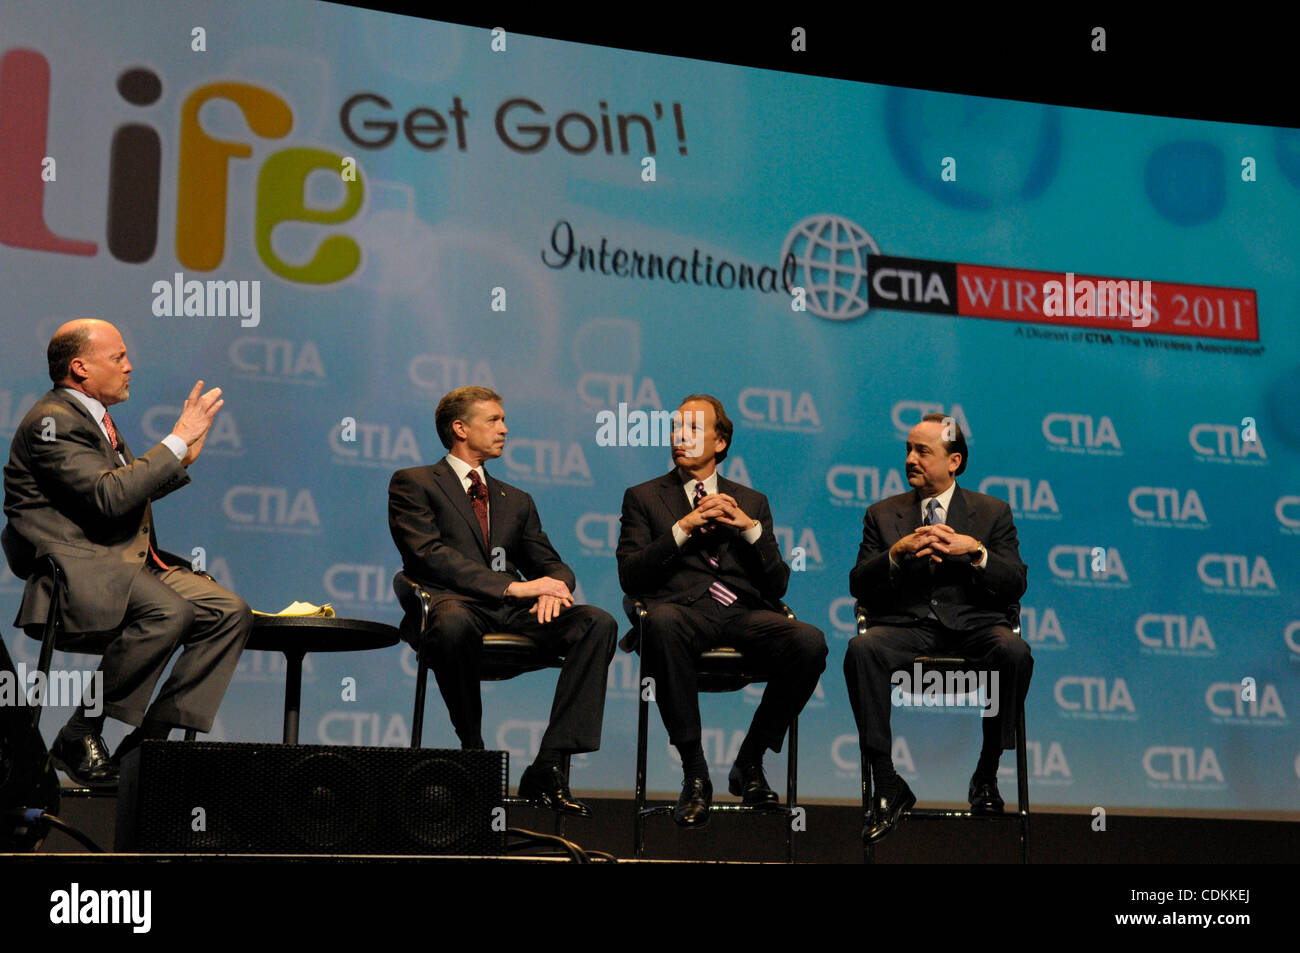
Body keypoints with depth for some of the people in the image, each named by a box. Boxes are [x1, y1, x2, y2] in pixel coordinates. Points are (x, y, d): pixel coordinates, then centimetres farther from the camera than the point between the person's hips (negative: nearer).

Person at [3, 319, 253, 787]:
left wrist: (186, 457, 19)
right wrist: (177, 440, -17)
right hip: (81, 569, -10)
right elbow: (109, 496, -22)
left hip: (131, 564, 10)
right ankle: (79, 736, -19)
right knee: (170, 611, -34)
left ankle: (149, 737, -9)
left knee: (231, 611, -8)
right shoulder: (52, 421, -10)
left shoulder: (93, 416, 21)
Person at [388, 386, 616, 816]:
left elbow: (552, 564, 19)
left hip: (512, 611, 5)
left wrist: (551, 589, -9)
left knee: (599, 622, -21)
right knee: (453, 623, -42)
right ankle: (473, 750, -18)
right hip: (453, 602, -5)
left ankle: (546, 766, -26)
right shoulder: (412, 483, 9)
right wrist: (514, 586, -17)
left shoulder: (516, 501, 28)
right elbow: (430, 555, -8)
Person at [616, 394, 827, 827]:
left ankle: (749, 762, -10)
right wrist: (683, 528, -5)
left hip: (744, 613, 2)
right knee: (662, 623, -40)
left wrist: (750, 528, -1)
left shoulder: (751, 502, 24)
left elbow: (777, 584, 14)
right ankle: (694, 771, -29)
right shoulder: (643, 498, 19)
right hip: (683, 609, -2)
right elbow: (630, 576, 4)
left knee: (810, 641, -30)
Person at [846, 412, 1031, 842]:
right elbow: (859, 586, 7)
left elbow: (1015, 585, 4)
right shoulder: (883, 513, 17)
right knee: (861, 650, -33)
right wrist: (896, 554, -10)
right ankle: (888, 786, -28)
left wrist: (975, 552, -12)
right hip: (906, 625, 1)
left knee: (1014, 652, -34)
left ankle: (986, 775, -15)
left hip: (973, 624, 0)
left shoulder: (993, 512, 14)